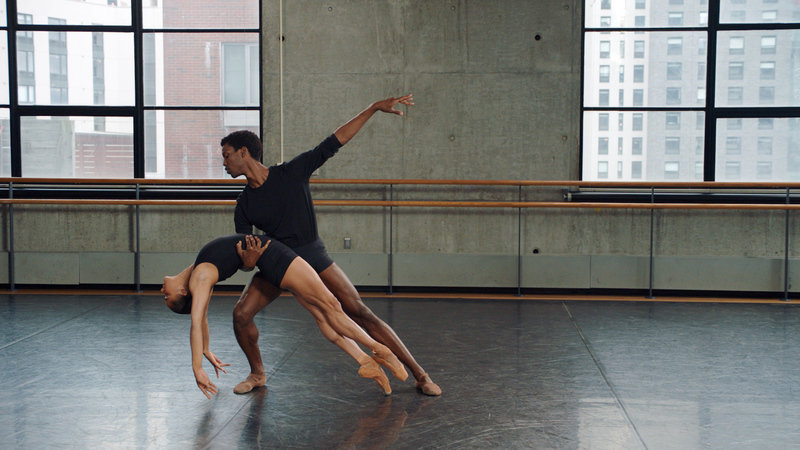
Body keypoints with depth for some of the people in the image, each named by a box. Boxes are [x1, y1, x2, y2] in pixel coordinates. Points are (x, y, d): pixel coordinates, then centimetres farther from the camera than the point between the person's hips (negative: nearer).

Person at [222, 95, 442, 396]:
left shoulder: (292, 173, -9)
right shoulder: (244, 204, 0)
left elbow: (334, 142, -8)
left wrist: (374, 108, -12)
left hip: (314, 257, -3)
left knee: (360, 313, -10)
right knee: (241, 314, -15)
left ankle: (419, 374, -6)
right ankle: (257, 373, 12)